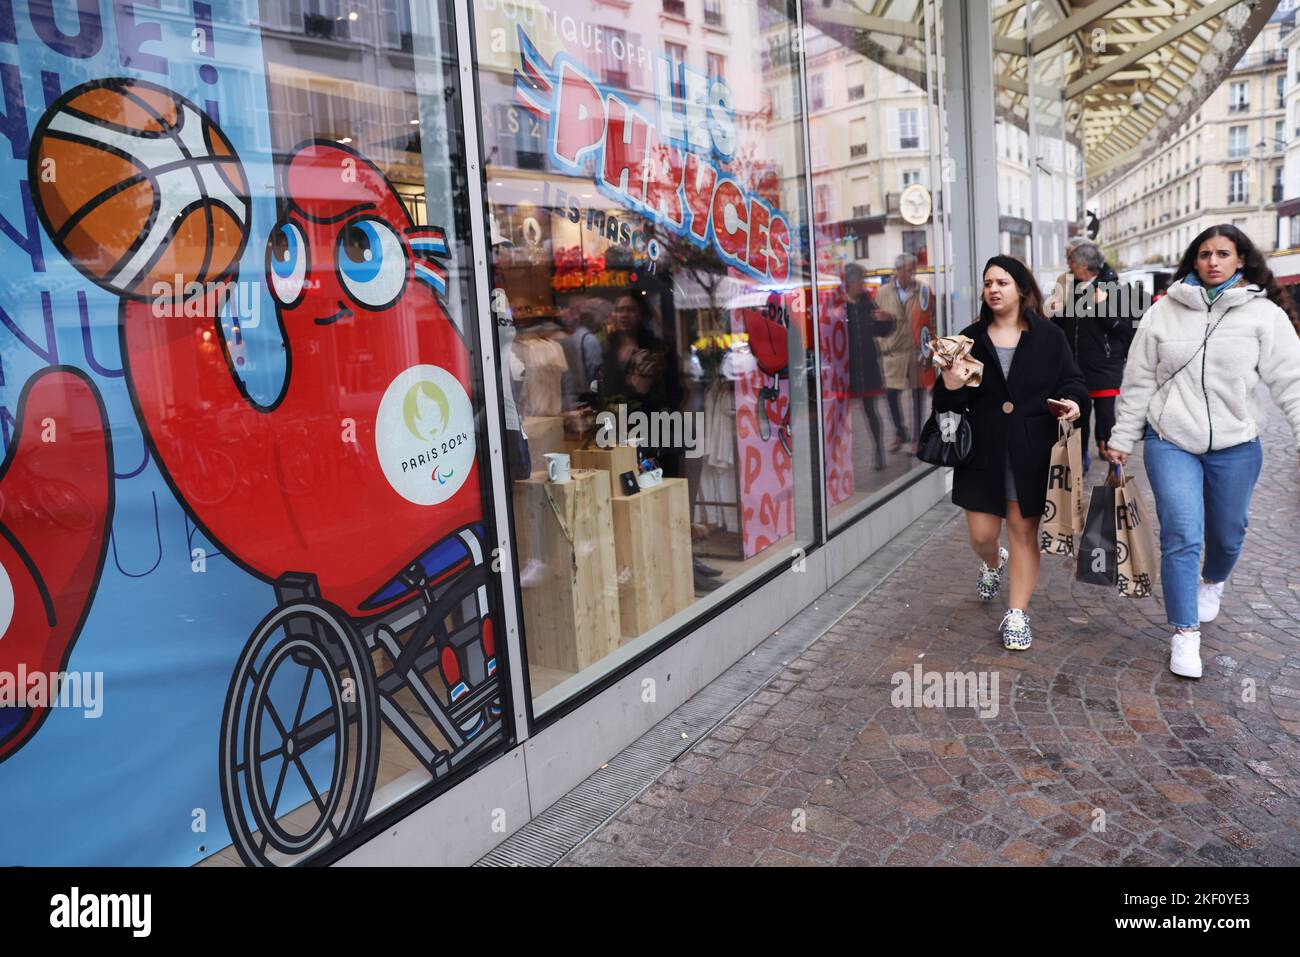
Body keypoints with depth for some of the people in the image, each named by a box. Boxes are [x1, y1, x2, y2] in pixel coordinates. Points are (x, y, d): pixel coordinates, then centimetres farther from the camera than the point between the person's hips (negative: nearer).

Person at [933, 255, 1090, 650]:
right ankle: (993, 563, 44)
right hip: (983, 451, 1)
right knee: (982, 534, 6)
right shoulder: (971, 338, 4)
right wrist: (950, 387, -20)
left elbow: (1072, 381, 7)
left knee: (1024, 531, 5)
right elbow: (948, 403, 3)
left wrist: (1072, 402, -15)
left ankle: (1017, 615, 16)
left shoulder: (1048, 337, 1)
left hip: (1032, 452, -1)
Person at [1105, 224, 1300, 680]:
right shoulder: (1164, 311, 0)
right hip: (1170, 442, -1)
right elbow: (1139, 380, 4)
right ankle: (1184, 633, 5)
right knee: (1181, 535, -7)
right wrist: (1122, 438, 5)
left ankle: (1212, 582, 50)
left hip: (1235, 446, 1)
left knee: (1227, 534, 15)